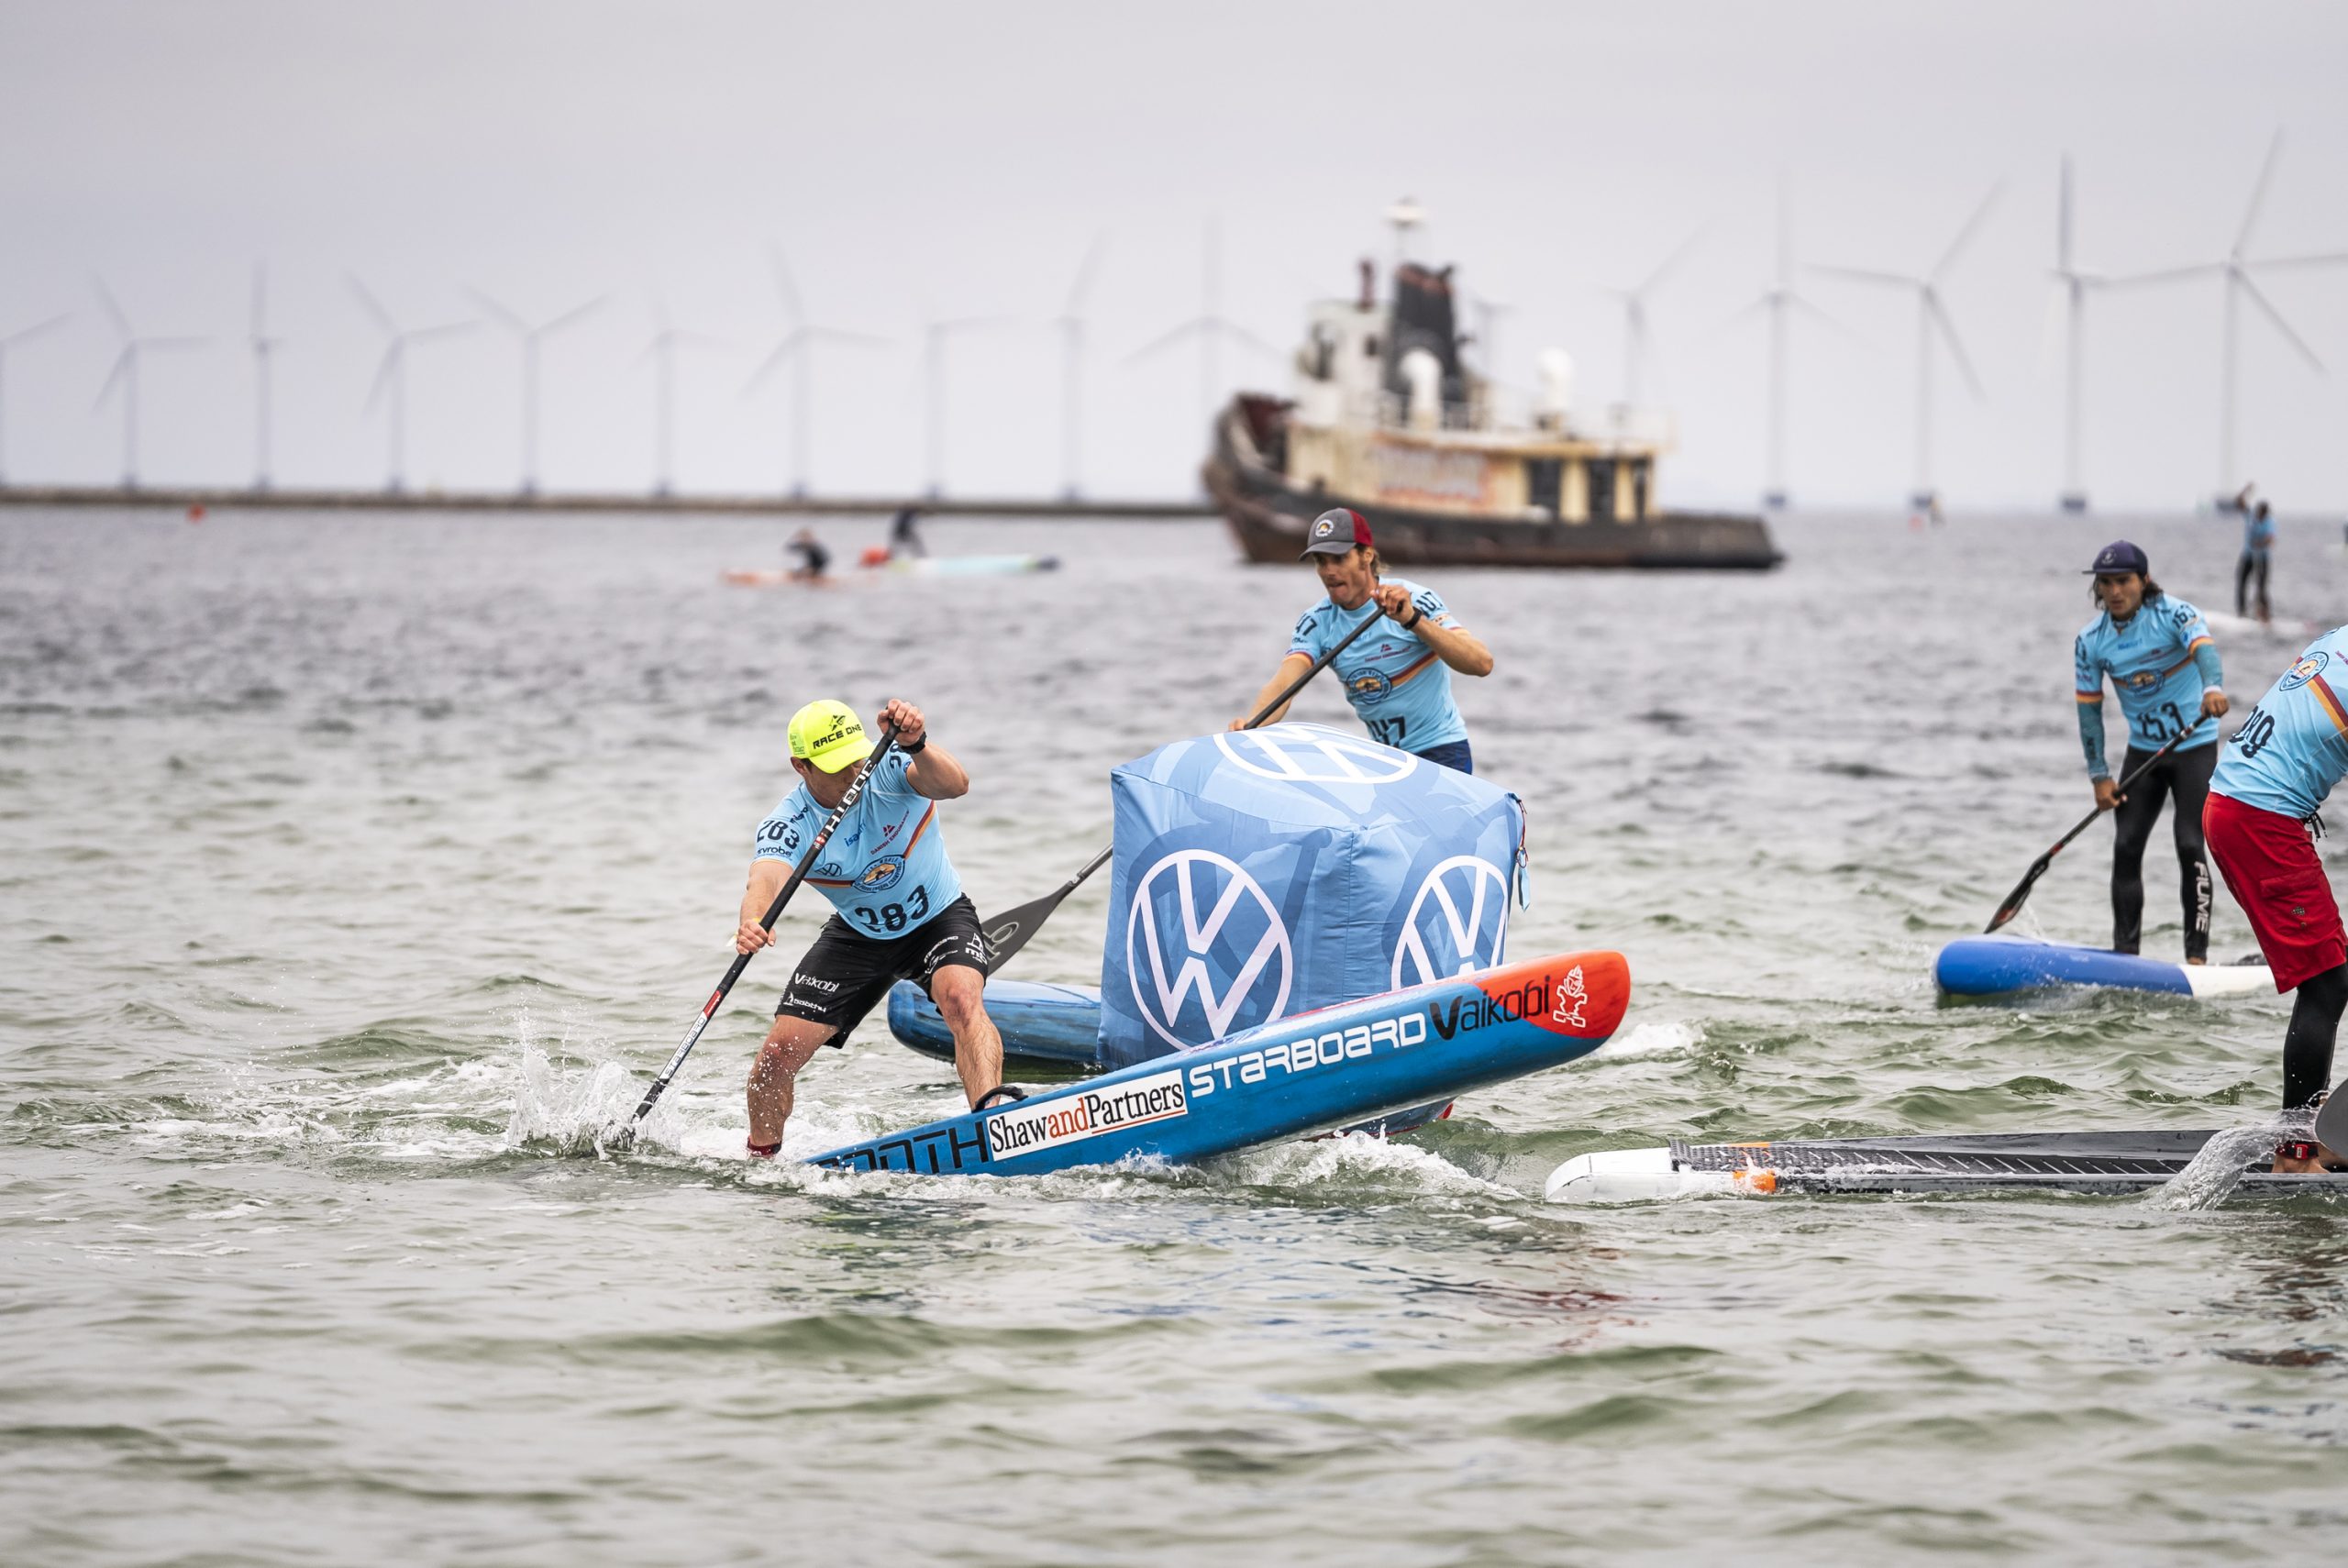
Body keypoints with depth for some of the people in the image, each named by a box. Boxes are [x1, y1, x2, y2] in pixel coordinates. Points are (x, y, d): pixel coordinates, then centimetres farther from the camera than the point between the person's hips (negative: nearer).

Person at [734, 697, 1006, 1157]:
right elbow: (765, 880, -41)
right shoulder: (788, 825, -22)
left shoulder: (888, 772, -25)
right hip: (858, 935, 2)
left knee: (961, 997, -35)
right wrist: (752, 923, -64)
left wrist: (915, 745, -64)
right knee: (779, 1053, -3)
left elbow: (954, 785, -44)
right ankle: (758, 1160, 23)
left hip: (939, 917, -2)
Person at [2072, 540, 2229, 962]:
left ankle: (2197, 952, -5)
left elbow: (2203, 647, -37)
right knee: (2126, 847, -1)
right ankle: (2125, 951, 7)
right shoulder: (2091, 641, -4)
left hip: (2195, 746, -5)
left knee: (2189, 844, -11)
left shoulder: (2173, 614, -18)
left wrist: (2213, 687, -60)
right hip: (2142, 750, 5)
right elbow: (2089, 708, 1)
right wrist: (2099, 775, -4)